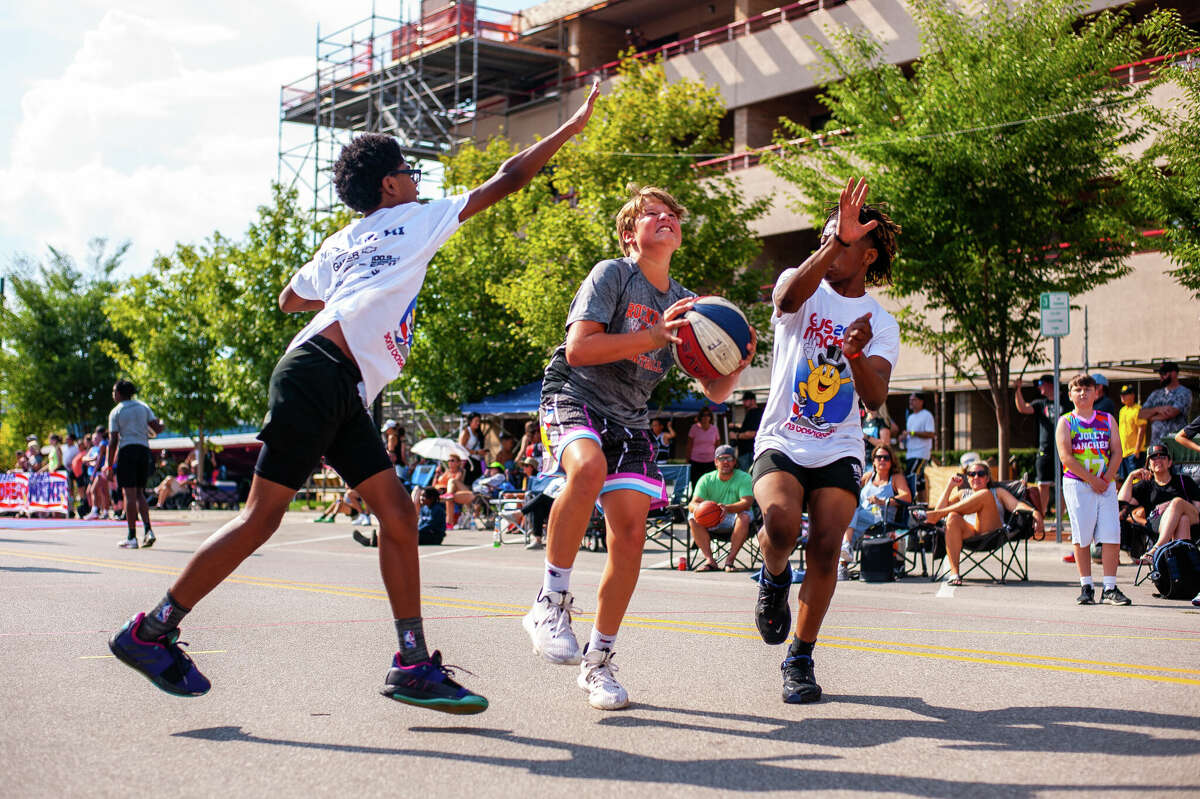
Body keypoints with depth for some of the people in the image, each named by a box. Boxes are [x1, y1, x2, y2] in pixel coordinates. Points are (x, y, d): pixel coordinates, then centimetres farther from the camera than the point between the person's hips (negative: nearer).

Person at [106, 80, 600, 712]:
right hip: (319, 371, -9)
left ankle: (413, 665, -2)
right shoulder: (412, 220, 6)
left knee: (398, 513, 1)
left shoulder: (341, 244, 25)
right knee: (262, 517, -7)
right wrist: (570, 128, 17)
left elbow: (288, 298, 38)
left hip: (345, 396, 9)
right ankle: (150, 631, 2)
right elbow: (505, 181, 9)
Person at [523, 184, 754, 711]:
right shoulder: (611, 275, -5)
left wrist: (737, 365, -13)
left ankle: (599, 661, 7)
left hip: (629, 421, 5)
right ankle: (550, 604, -24)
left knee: (630, 533, -9)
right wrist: (653, 337, -23)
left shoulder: (684, 304, 11)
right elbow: (577, 349, -18)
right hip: (575, 400, -5)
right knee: (589, 467, -37)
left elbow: (714, 392, 9)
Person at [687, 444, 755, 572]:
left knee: (745, 516, -35)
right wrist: (700, 508, -36)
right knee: (693, 518, -24)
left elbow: (747, 502, -22)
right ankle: (710, 560, -24)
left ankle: (730, 560, -29)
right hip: (712, 524, 3)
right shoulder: (706, 480, 1)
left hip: (734, 521, -2)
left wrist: (727, 508, -42)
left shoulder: (744, 478, -6)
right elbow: (693, 503, -9)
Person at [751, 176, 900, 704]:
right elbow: (790, 295, -28)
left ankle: (800, 659, 6)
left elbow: (875, 398, -10)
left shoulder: (881, 323, 5)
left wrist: (858, 353, -31)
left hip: (838, 452, 2)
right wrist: (837, 240, -41)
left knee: (826, 548, -12)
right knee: (782, 524, -28)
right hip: (781, 441, -2)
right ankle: (773, 578, 8)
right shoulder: (803, 286, 1)